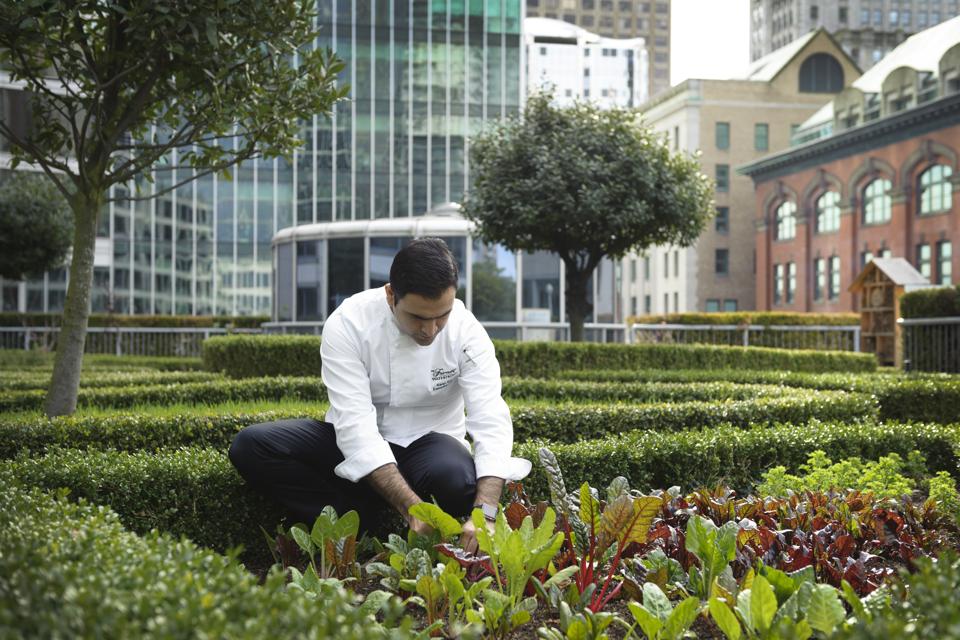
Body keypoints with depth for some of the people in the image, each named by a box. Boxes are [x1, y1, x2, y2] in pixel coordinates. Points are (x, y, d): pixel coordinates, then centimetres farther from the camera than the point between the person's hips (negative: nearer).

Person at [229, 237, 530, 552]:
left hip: (426, 442, 0)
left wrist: (485, 513, -44)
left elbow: (491, 421, -27)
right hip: (356, 445, 1)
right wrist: (412, 507, -40)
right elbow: (355, 423, -29)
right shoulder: (347, 323, -22)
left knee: (458, 479, -37)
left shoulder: (467, 331, -18)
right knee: (249, 446, -23)